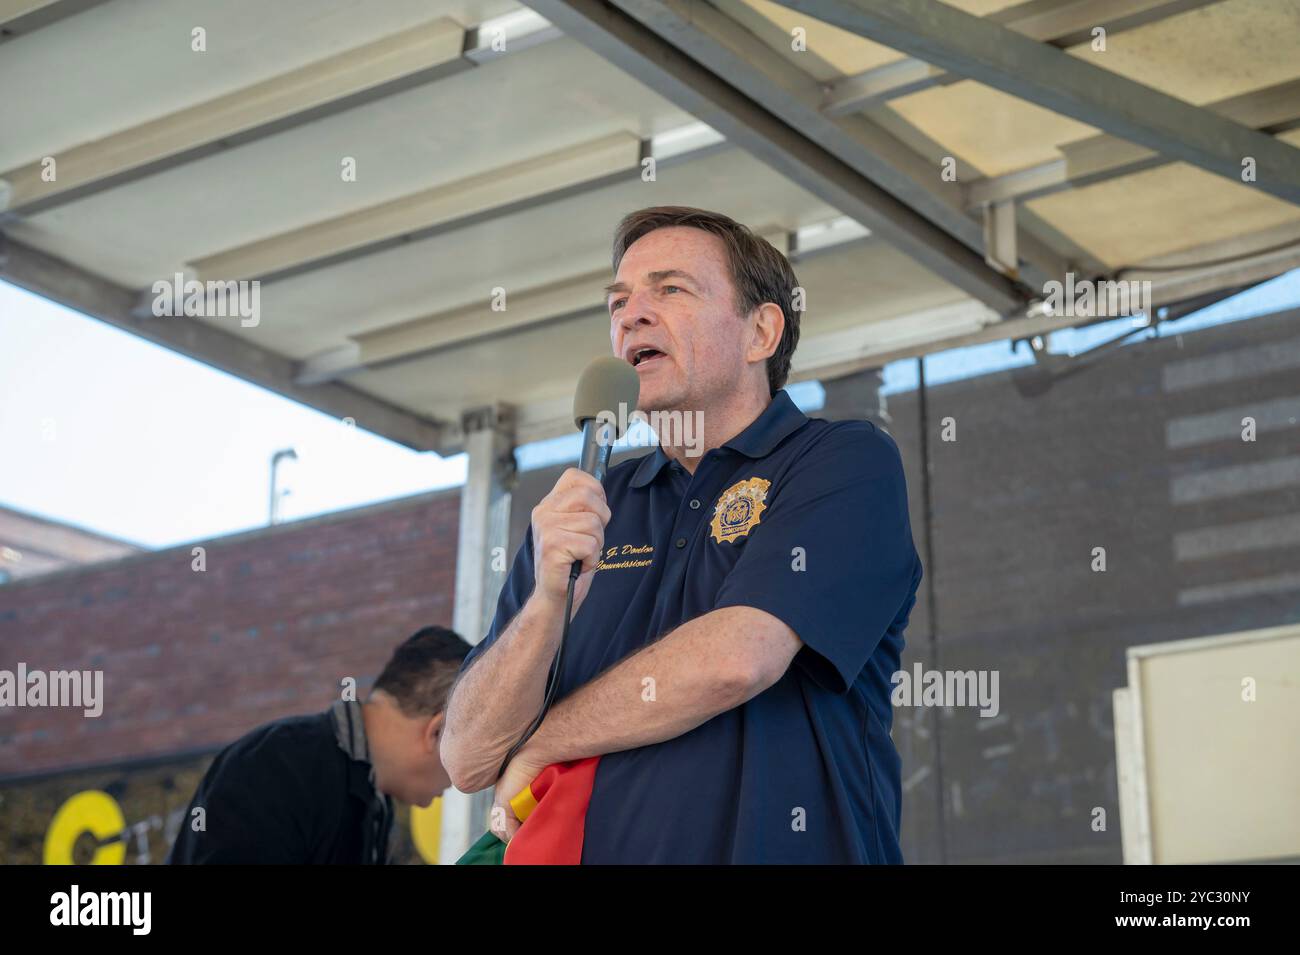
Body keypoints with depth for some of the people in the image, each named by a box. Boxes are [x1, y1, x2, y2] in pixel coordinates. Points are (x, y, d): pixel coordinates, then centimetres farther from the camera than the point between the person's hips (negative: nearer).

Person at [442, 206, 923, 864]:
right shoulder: (580, 510, 11)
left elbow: (736, 656, -14)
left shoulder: (848, 463, 1)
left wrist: (536, 747, -2)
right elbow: (467, 759, 6)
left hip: (775, 847, -3)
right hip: (582, 847, 4)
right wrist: (550, 596, -10)